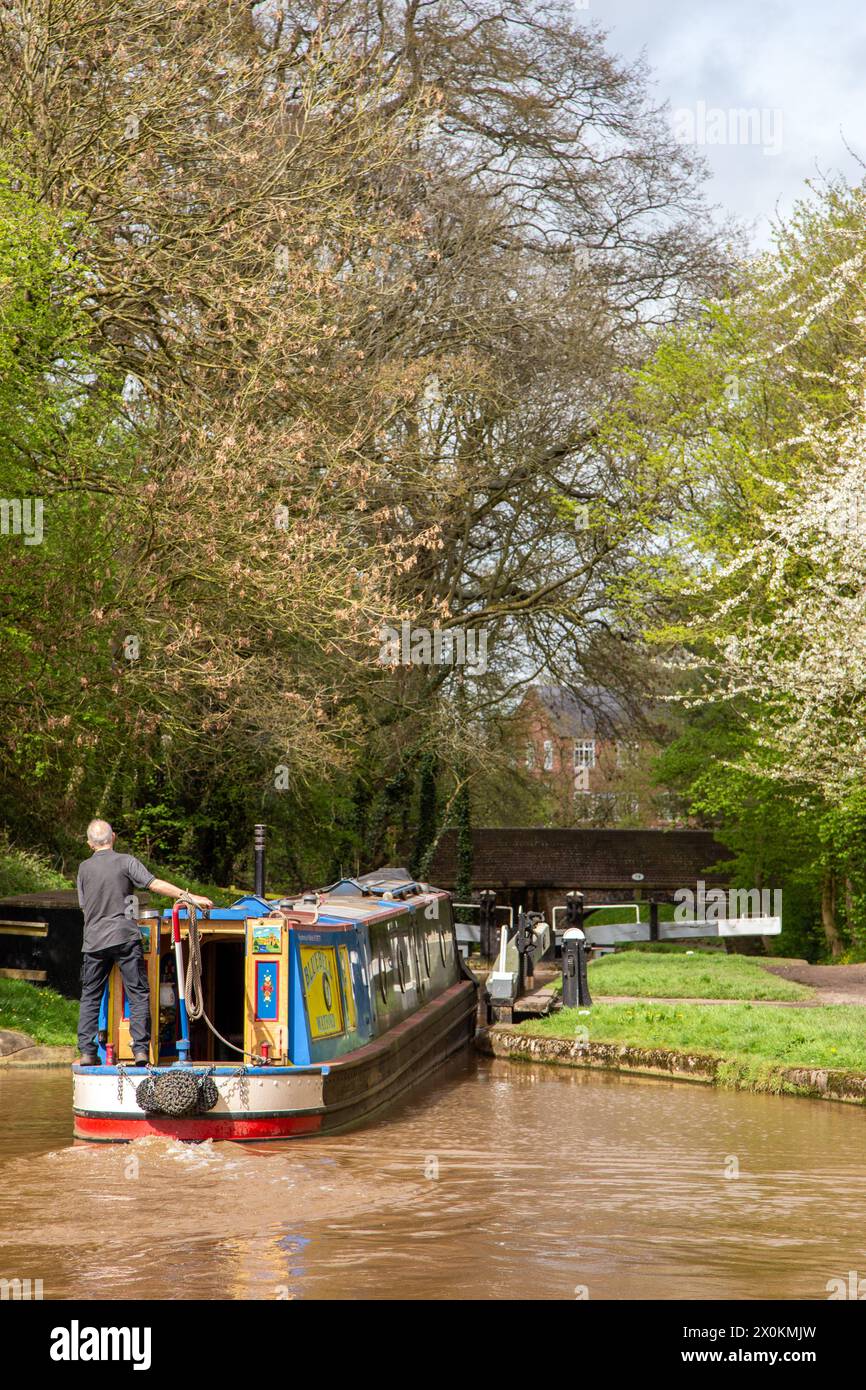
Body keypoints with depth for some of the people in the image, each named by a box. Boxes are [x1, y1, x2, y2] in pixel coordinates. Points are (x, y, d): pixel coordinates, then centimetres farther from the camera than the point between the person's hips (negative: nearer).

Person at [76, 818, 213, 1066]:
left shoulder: (84, 868, 8)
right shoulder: (125, 862, -2)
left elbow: (84, 904, 16)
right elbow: (156, 884, -11)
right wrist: (191, 897, -10)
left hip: (94, 941, 3)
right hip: (125, 937, -3)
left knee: (90, 998, 11)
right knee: (138, 995, 1)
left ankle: (87, 1052, 7)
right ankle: (141, 1050, -7)